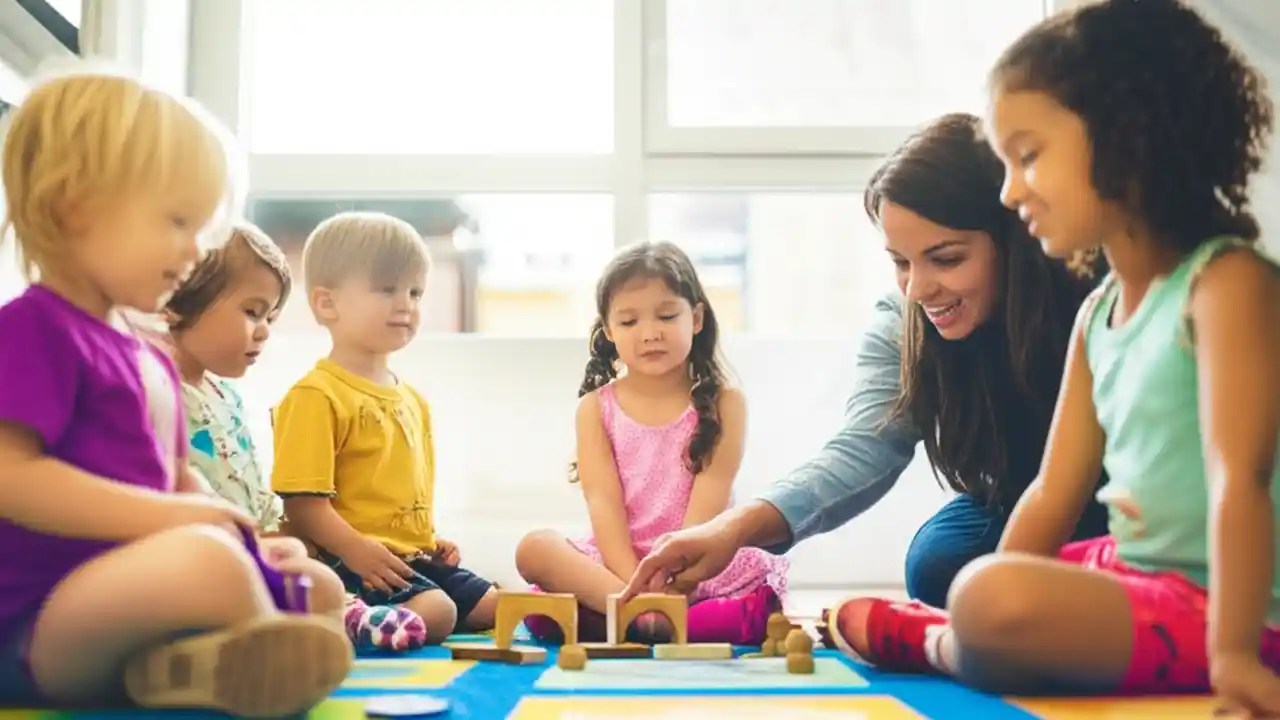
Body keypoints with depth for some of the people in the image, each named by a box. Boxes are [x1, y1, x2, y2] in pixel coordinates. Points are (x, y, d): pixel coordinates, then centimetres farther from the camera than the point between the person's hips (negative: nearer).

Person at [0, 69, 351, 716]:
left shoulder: (150, 359, 20)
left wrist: (251, 543, 6)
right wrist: (171, 515, -22)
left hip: (126, 605, 10)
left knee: (321, 588, 16)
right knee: (205, 559, -37)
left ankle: (181, 659, -11)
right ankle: (269, 654, -7)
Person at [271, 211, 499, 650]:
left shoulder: (412, 399, 20)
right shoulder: (316, 396, -10)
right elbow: (301, 500, -16)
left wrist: (432, 542, 15)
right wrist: (357, 550, -25)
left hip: (415, 558, 10)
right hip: (356, 564, -10)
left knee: (498, 606, 6)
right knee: (436, 612, -28)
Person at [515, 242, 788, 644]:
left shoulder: (723, 404, 2)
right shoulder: (596, 408, 6)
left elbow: (706, 508, -8)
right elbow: (603, 504, -6)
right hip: (618, 565, 1)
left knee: (761, 609, -30)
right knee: (534, 550, -25)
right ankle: (657, 621, -35)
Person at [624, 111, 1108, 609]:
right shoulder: (901, 326, -17)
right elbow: (864, 450, -31)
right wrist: (740, 525, -48)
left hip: (1110, 513, -3)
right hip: (1009, 506, 3)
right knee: (938, 565, -24)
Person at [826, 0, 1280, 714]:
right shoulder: (1098, 313, 9)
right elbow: (1054, 492, 8)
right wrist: (987, 601, 2)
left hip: (1210, 603, -9)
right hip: (1129, 572, 9)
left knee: (993, 601, -31)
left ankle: (932, 641, -3)